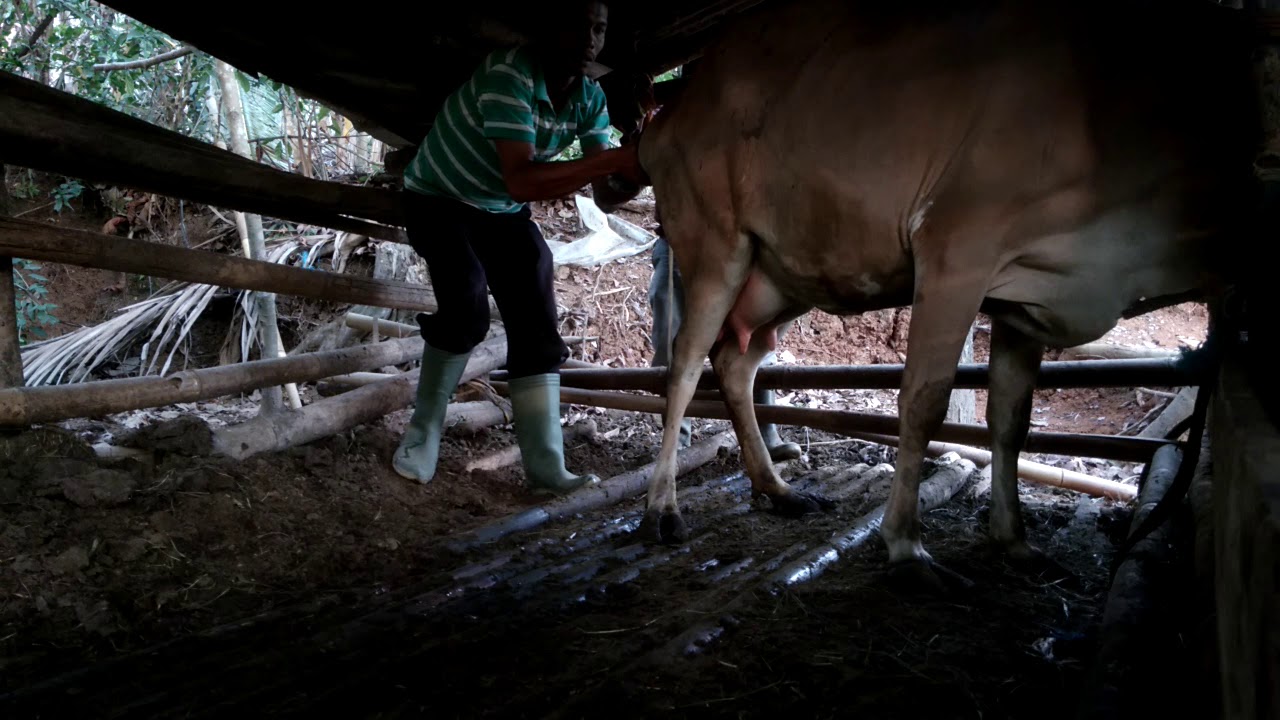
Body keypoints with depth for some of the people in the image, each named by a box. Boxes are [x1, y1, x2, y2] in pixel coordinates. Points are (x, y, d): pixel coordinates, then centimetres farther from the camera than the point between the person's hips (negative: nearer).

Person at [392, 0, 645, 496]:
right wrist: (613, 158, -44)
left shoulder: (591, 98, -11)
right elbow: (522, 181, -41)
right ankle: (423, 431, -3)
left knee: (537, 330, -6)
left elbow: (605, 193, -10)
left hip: (505, 213, 6)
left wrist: (640, 169, -31)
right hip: (438, 200, -6)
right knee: (467, 312, -27)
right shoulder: (508, 73, -31)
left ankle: (545, 468, -2)